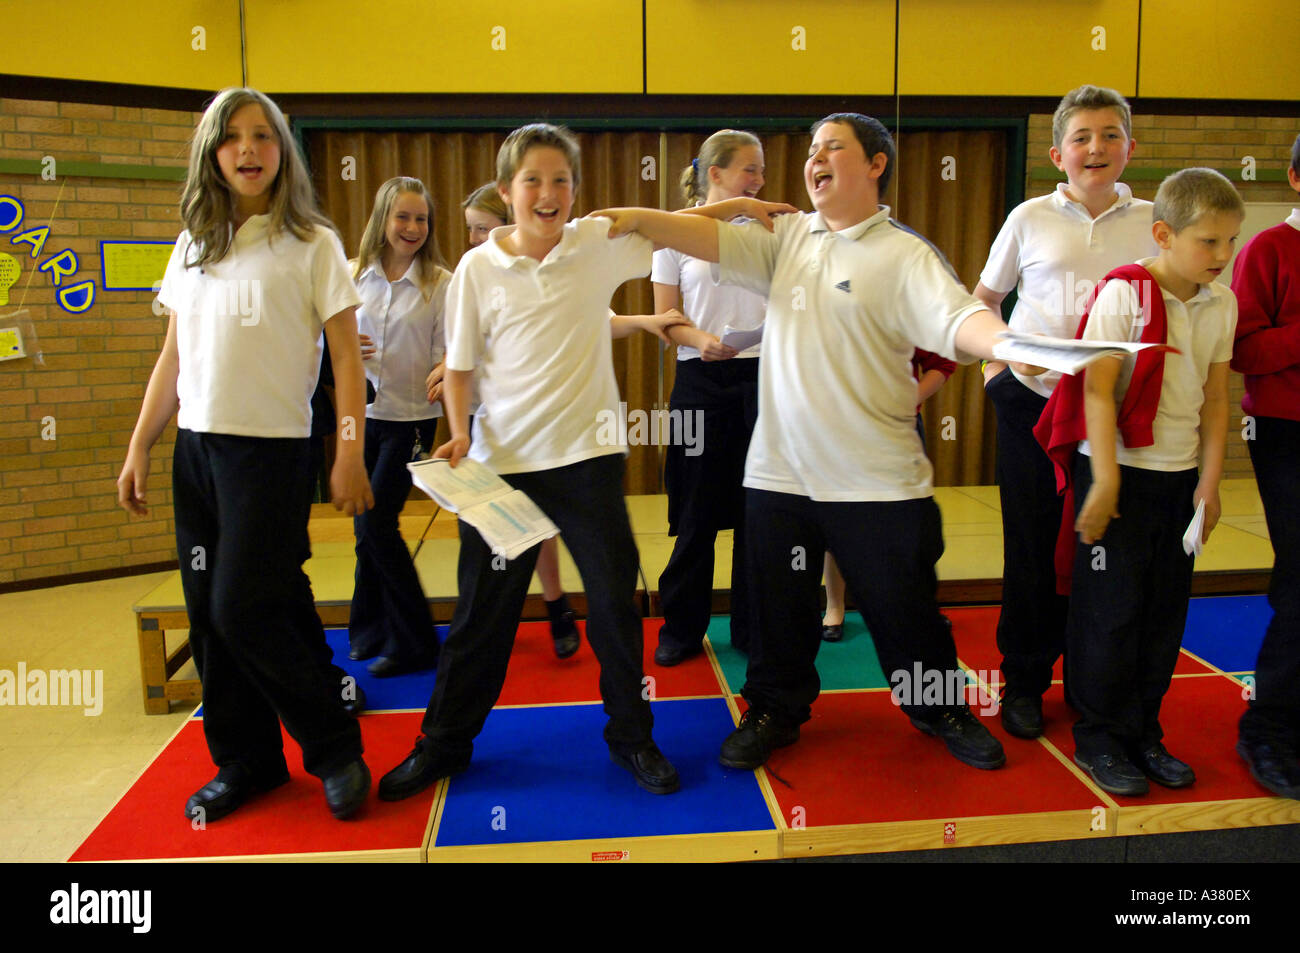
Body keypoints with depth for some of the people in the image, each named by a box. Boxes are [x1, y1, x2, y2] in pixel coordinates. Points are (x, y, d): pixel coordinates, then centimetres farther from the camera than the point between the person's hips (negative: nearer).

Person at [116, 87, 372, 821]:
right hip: (196, 448, 6)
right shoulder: (193, 247, 13)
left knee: (247, 611, -8)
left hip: (271, 449, -5)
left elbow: (346, 355, -5)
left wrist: (350, 454, -11)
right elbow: (174, 357, 15)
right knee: (210, 615, 8)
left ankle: (336, 750, 11)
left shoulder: (311, 244, -1)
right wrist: (140, 447, 12)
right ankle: (245, 762, 23)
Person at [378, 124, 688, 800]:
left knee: (615, 602, 9)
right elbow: (461, 365, 4)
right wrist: (460, 435, -7)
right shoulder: (478, 269, -2)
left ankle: (631, 736, 29)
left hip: (587, 456, 1)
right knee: (483, 610, 11)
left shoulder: (600, 244, -1)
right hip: (502, 462, 0)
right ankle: (445, 741, 30)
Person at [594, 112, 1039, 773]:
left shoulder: (905, 256, -5)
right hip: (779, 470, 4)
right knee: (779, 603, 15)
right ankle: (775, 710, 37)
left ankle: (941, 709, 36)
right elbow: (709, 237, -1)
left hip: (877, 477, -3)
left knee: (903, 606, 10)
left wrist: (1008, 342, -40)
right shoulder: (786, 236, 9)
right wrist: (638, 217, -15)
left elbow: (956, 319, -20)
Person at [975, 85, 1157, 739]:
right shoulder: (1031, 218, 3)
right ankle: (1024, 681, 19)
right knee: (1032, 544, 5)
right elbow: (982, 299, 13)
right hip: (1031, 399, -1)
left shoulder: (1152, 222, 4)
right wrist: (993, 361, 1)